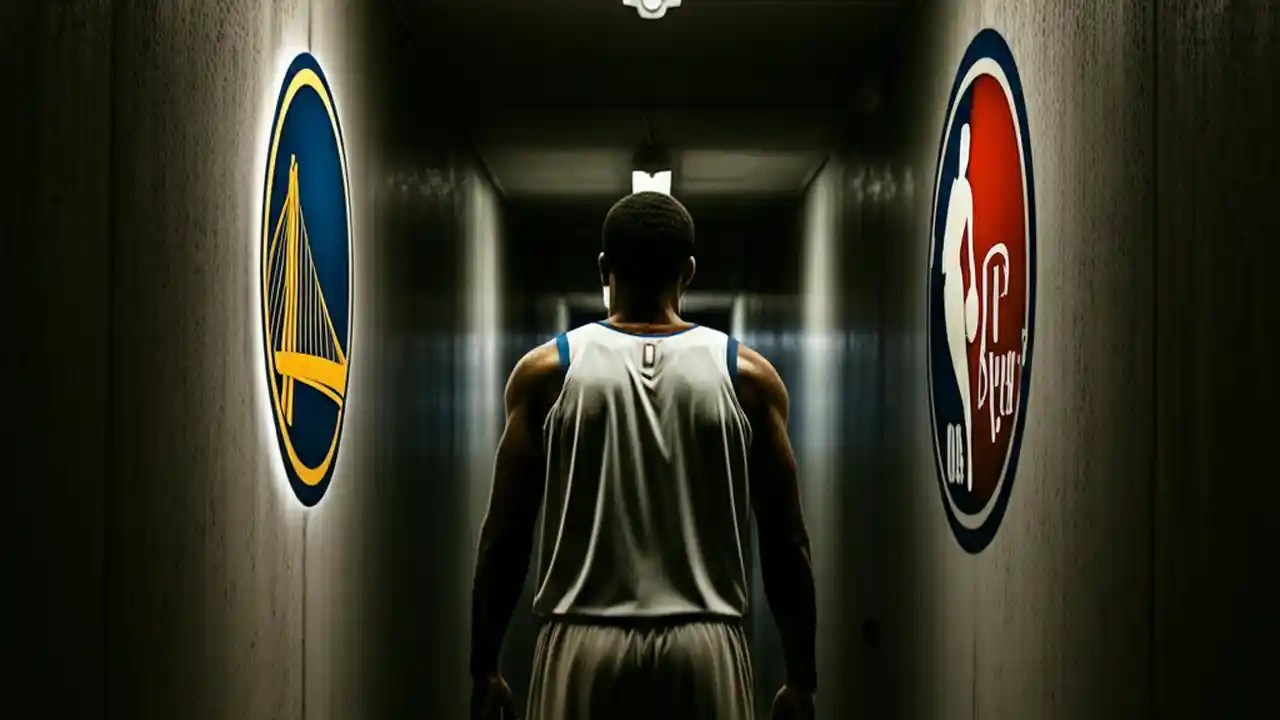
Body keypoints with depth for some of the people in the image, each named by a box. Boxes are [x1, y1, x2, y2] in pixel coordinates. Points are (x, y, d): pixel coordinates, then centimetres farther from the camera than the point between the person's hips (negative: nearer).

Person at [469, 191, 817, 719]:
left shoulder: (547, 372, 1)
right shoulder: (747, 376, 2)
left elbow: (505, 535, 0)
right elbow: (786, 542, 2)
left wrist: (484, 670, 8)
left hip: (582, 650, 0)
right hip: (705, 654, 0)